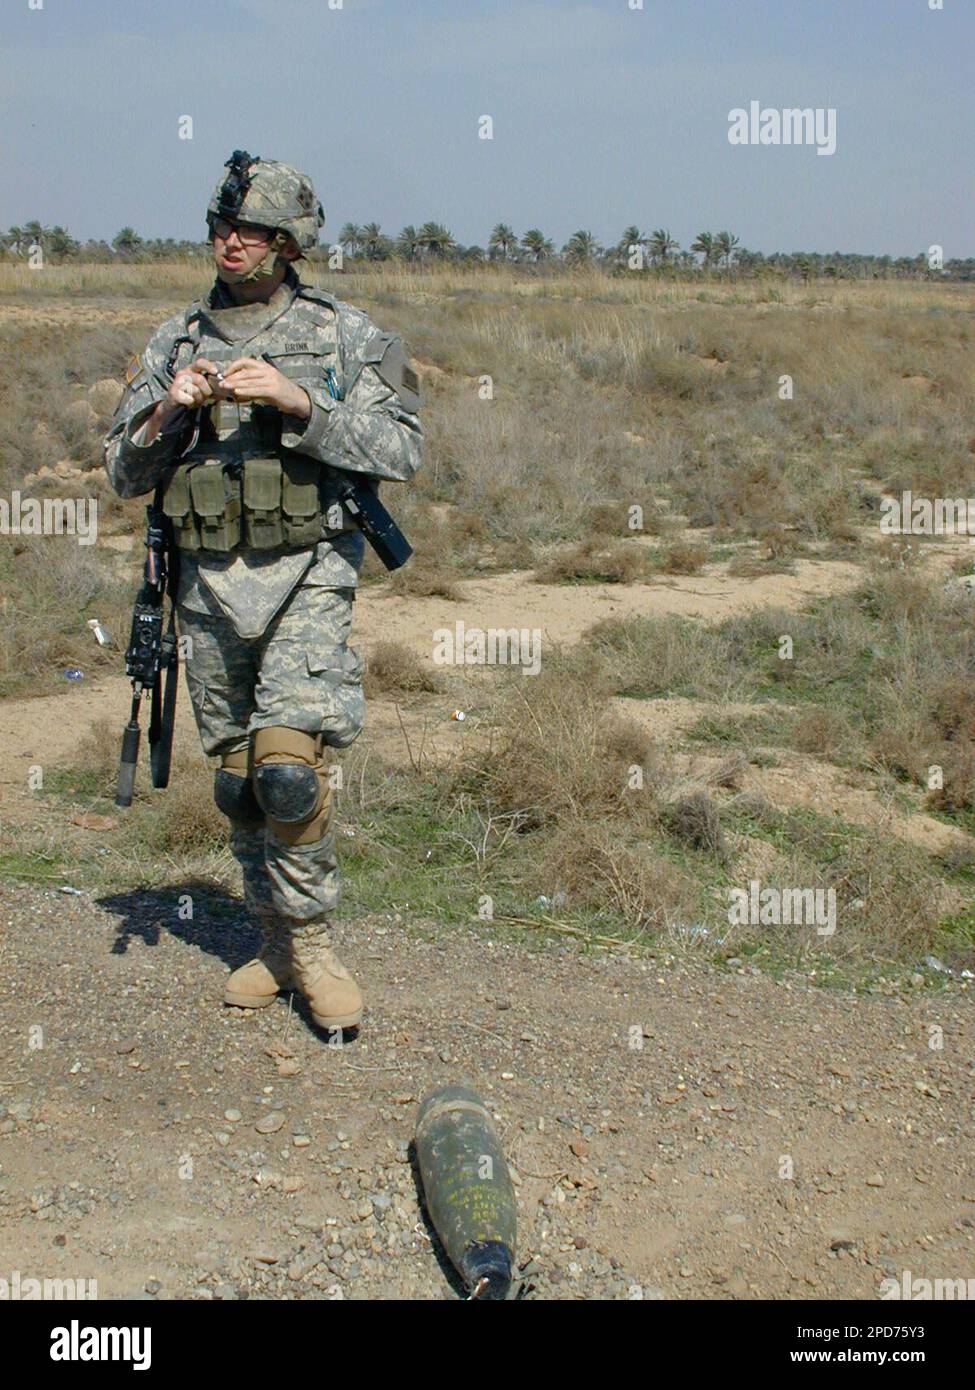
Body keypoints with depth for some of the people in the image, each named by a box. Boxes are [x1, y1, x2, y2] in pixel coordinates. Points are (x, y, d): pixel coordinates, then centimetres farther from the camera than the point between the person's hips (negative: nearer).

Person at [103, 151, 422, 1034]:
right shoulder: (174, 343, 10)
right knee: (238, 779, 10)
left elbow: (401, 450, -9)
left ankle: (312, 939, 3)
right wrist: (167, 413, -9)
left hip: (306, 578, -4)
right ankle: (277, 943, 26)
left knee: (288, 766, -18)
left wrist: (298, 403, -19)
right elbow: (123, 475, 10)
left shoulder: (343, 334, 1)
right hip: (208, 586, 4)